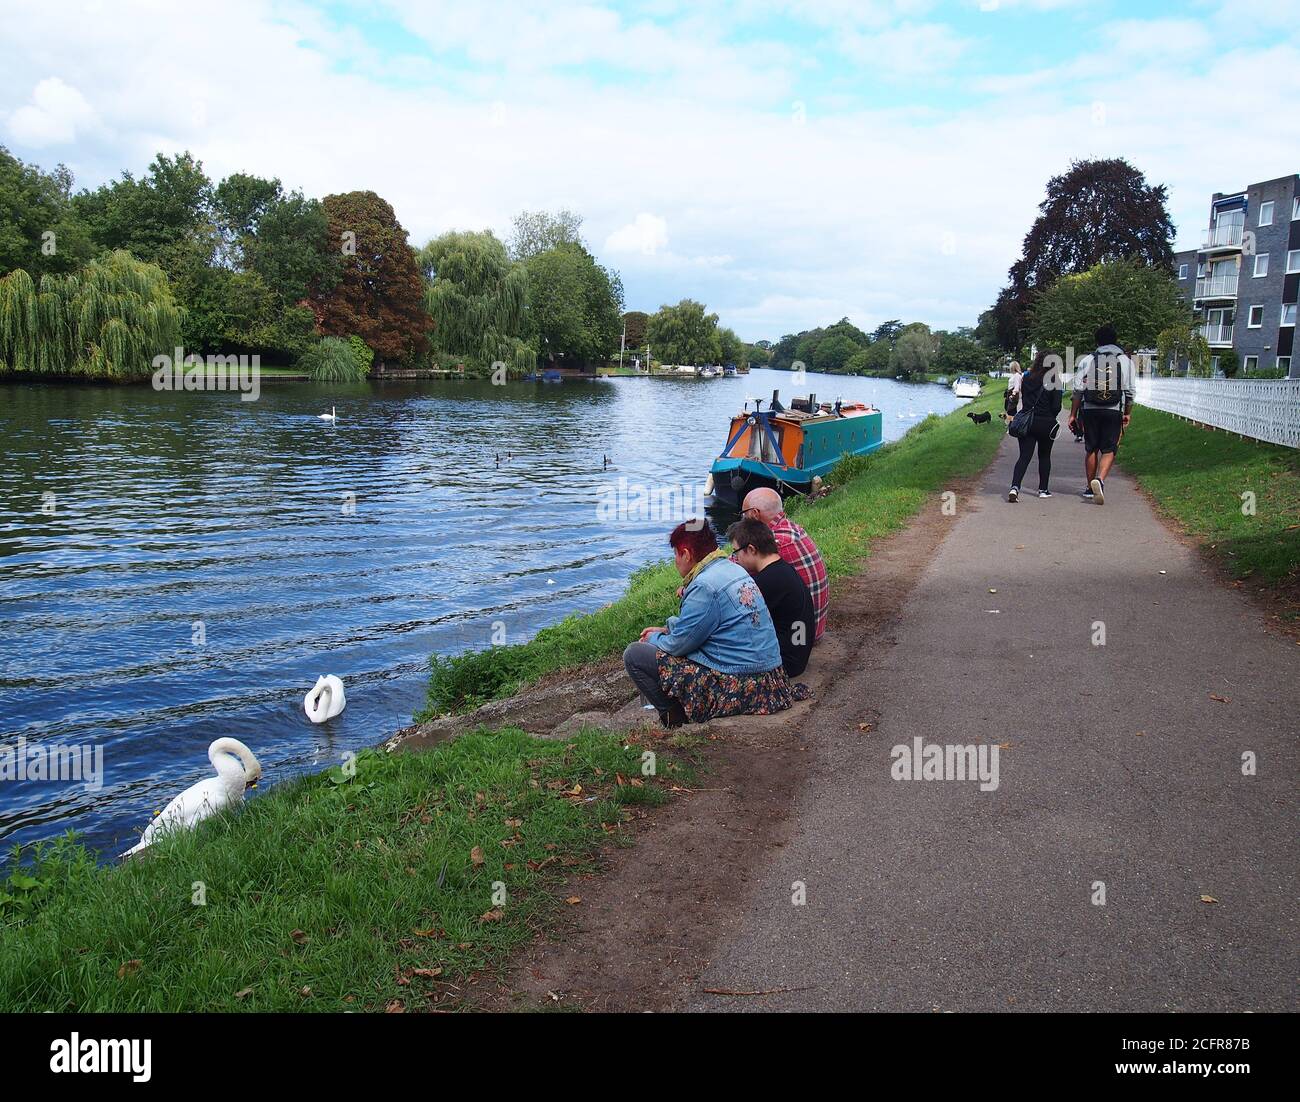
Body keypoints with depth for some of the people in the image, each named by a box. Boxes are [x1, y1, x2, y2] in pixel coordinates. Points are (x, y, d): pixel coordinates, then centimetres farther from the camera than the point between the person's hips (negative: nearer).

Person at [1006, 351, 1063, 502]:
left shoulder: (1026, 379, 2)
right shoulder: (1054, 382, -8)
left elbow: (1021, 400, 7)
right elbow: (1056, 407, -7)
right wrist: (1050, 417, 12)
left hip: (1026, 422, 2)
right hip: (1046, 424, -2)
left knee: (1024, 456, -1)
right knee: (1044, 456, 17)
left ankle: (1014, 487, -22)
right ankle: (1043, 490, 21)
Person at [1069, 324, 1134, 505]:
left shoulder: (1086, 361, 5)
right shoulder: (1125, 361, 5)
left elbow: (1078, 391, 1)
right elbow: (1130, 391, 4)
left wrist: (1073, 415, 4)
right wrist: (1128, 414, 14)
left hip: (1090, 410, 1)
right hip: (1114, 411, -1)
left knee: (1091, 449, 13)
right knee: (1109, 450, 2)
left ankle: (1090, 488, 21)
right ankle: (1100, 480, -23)